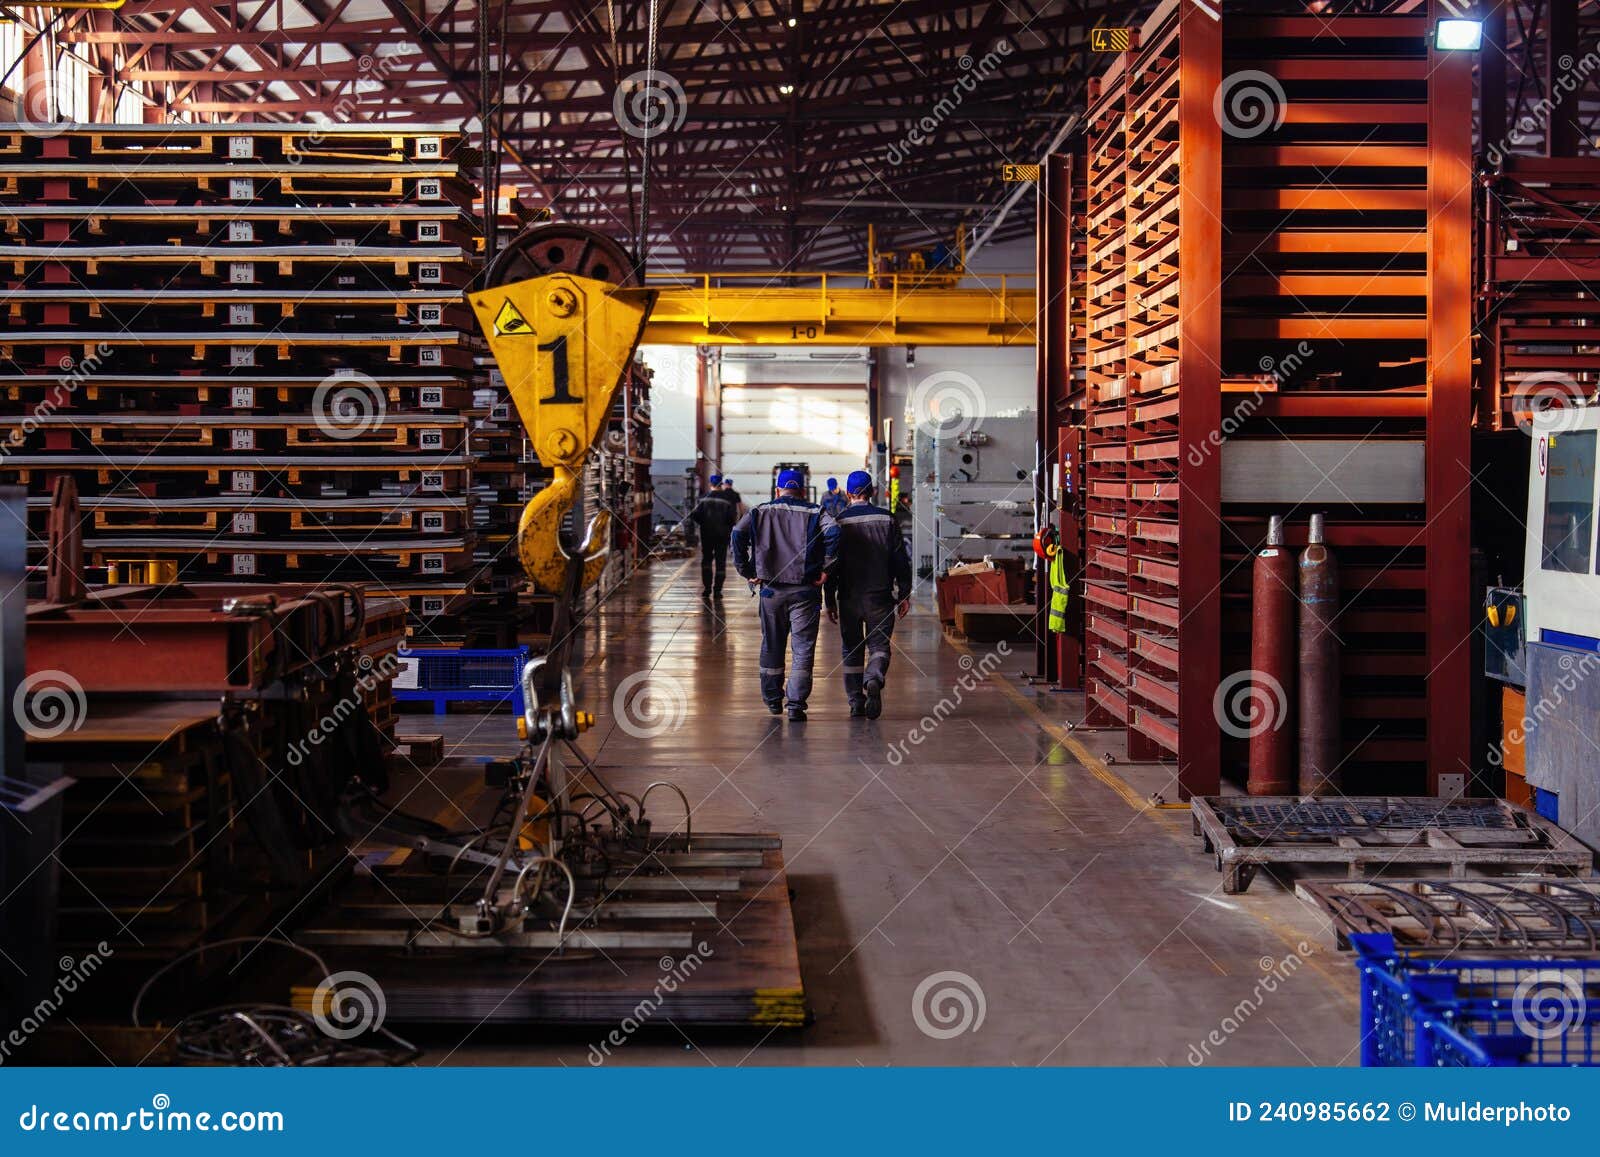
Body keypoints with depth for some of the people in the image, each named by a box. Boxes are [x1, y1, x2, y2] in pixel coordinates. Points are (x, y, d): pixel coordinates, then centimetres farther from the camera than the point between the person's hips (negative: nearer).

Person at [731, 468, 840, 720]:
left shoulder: (761, 512, 6)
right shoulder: (815, 512, 2)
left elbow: (738, 534, -8)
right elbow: (833, 531, -17)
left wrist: (746, 571, -3)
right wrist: (827, 569, -10)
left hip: (771, 588, 2)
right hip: (805, 590, -2)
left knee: (771, 645, 16)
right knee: (803, 648, 1)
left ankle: (773, 699, 26)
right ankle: (796, 703, -8)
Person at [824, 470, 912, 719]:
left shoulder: (839, 523, -2)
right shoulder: (887, 519, 1)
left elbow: (831, 565, 0)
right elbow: (901, 560, 1)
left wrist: (830, 601, 5)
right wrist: (904, 594, 8)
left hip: (849, 598, 0)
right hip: (880, 596, 0)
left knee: (851, 649, 11)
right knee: (879, 644, 5)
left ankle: (856, 701, 9)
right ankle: (874, 680, -24)